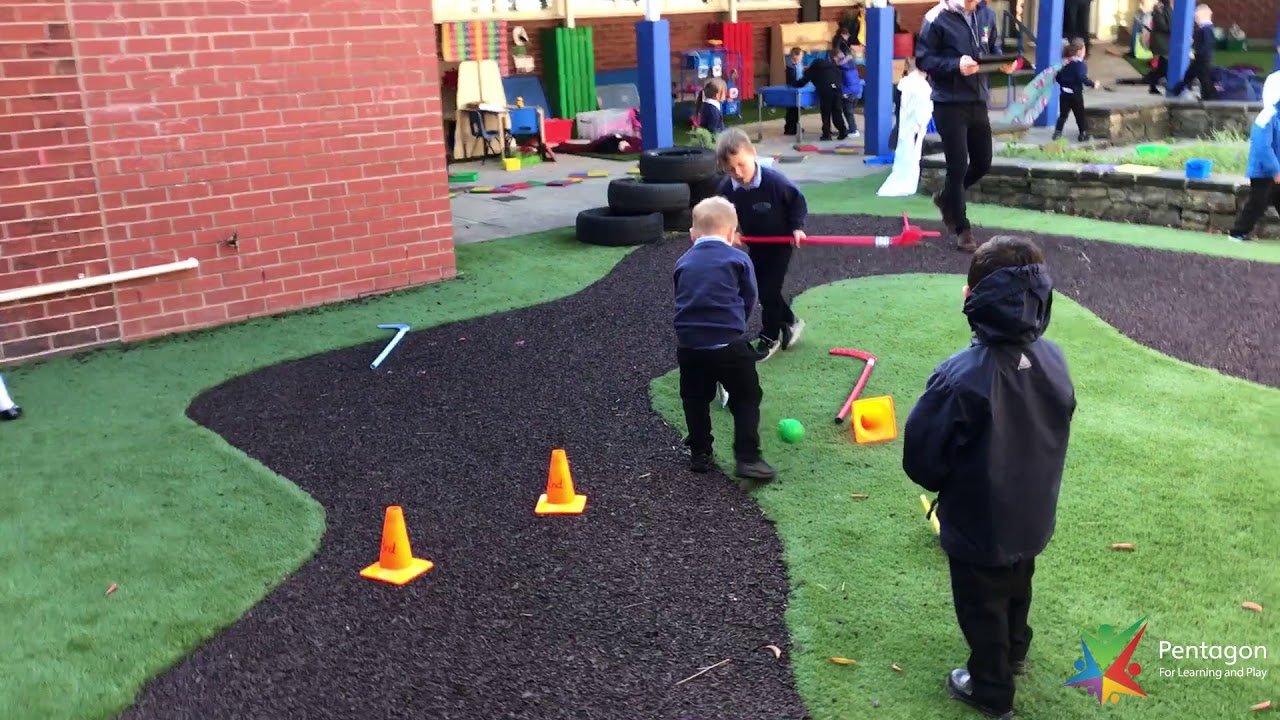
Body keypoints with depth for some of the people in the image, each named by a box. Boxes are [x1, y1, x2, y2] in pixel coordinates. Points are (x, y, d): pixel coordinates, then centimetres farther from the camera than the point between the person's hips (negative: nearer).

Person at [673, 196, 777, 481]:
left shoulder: (683, 262, 11)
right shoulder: (738, 258, 1)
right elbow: (750, 299, 8)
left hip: (689, 344, 3)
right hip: (729, 344, -3)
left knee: (695, 400, 19)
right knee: (746, 399, 8)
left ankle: (700, 455, 24)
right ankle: (748, 458, 2)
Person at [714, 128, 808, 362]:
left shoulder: (775, 181, -30)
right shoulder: (726, 188, -18)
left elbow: (797, 200, -13)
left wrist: (796, 227, -19)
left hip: (780, 242, -5)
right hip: (755, 245, 5)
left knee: (769, 290, -3)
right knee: (762, 289, 13)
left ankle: (770, 337, 16)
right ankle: (790, 322, 35)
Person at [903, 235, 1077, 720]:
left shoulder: (962, 376, -34)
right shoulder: (1053, 359, -14)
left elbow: (921, 454, -24)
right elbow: (1055, 431, 3)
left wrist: (945, 485, -2)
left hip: (978, 522, -6)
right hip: (1032, 515, 6)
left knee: (982, 608, 18)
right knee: (1017, 588, 31)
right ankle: (1014, 654, 56)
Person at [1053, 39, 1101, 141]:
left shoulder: (1066, 62, 8)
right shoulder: (1081, 64, -13)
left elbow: (1058, 77, 10)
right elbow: (1082, 78, -25)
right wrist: (1093, 84, -15)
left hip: (1064, 92, 5)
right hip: (1075, 93, -5)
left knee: (1063, 114, 11)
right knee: (1080, 114, 7)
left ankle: (1057, 132, 3)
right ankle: (1083, 134, 14)